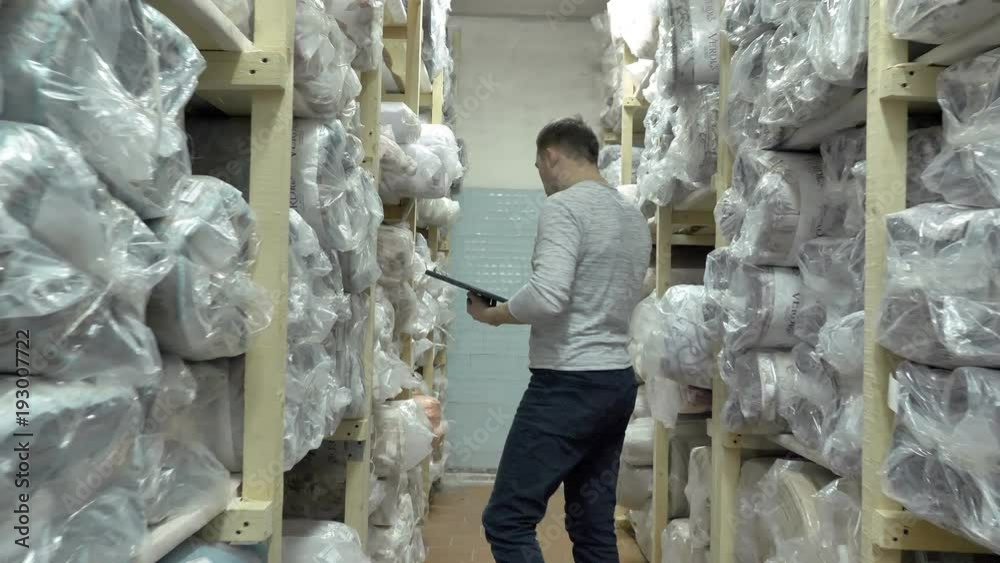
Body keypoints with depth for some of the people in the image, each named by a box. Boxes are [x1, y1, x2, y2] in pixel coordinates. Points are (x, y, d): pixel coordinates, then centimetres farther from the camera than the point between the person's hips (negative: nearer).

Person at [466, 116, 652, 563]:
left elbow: (548, 296, -24)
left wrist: (492, 314, -7)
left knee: (507, 520, -3)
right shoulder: (634, 217, 15)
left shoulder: (564, 206, -11)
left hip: (568, 385, -9)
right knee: (594, 525, 15)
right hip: (619, 381, 9)